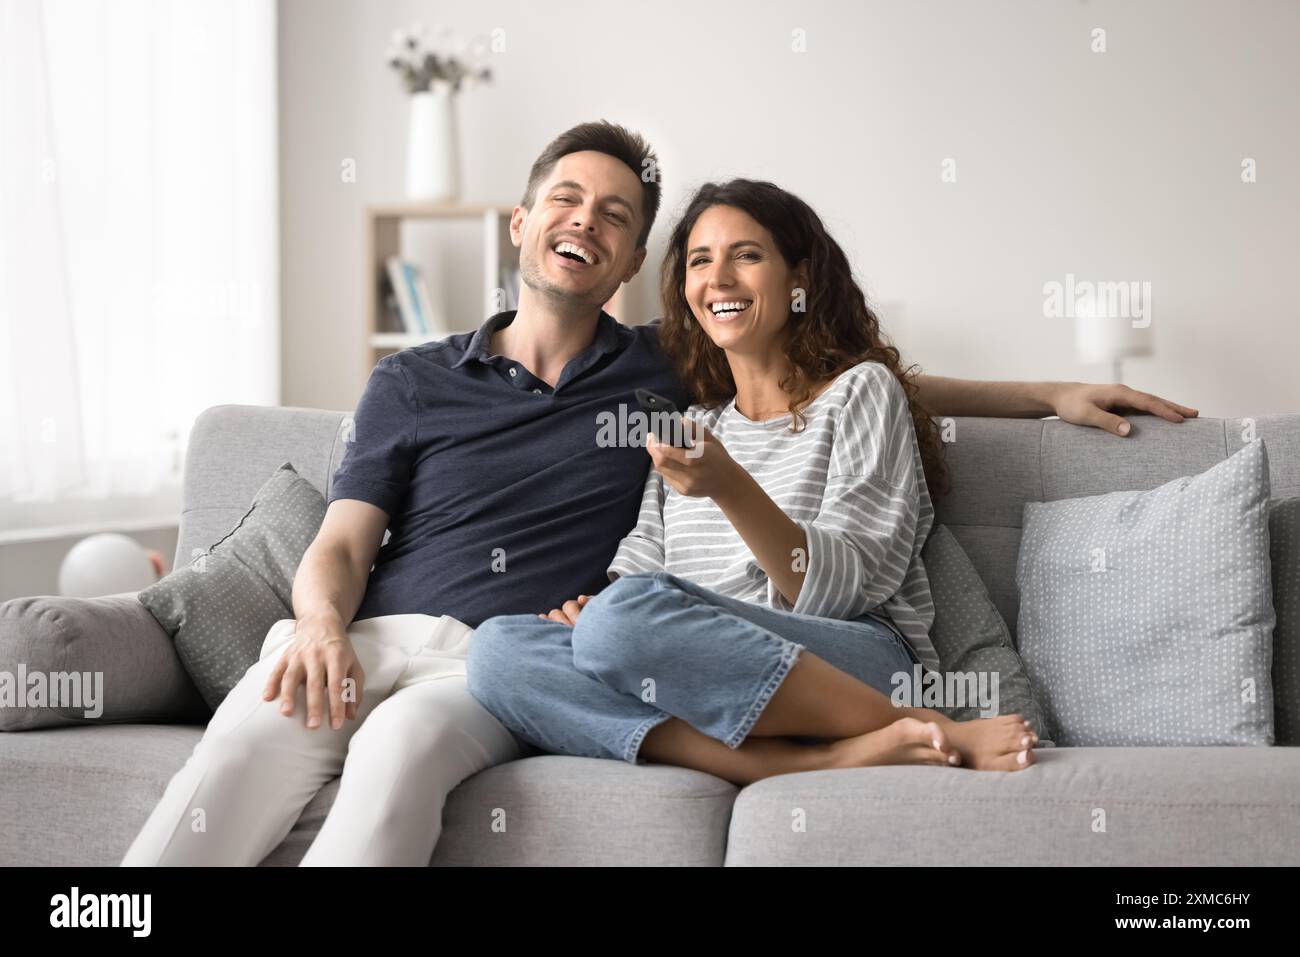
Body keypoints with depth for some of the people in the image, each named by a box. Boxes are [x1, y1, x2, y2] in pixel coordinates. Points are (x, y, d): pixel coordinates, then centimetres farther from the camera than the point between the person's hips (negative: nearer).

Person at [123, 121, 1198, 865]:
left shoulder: (666, 372, 20)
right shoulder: (412, 383, 20)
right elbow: (341, 546, 13)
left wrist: (1049, 394, 23)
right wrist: (320, 622, -11)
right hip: (369, 635, 2)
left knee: (403, 743, -38)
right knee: (250, 740, -34)